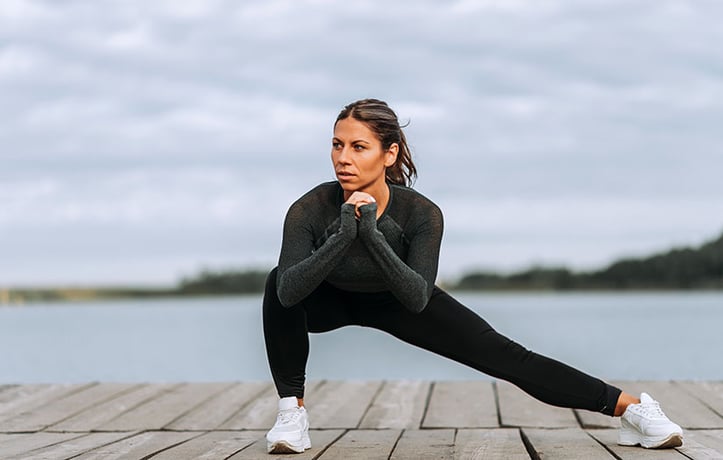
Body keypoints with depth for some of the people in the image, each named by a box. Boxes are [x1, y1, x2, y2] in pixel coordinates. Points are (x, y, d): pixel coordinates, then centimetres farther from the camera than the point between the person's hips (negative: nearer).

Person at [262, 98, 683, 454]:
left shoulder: (420, 213, -35)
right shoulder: (310, 210, -35)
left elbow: (417, 299, -43)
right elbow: (288, 290, -45)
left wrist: (372, 235, -53)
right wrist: (344, 236, -55)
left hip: (398, 301, 0)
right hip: (332, 299, 0)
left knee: (504, 356, -9)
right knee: (276, 285, -33)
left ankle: (628, 405, 1)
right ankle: (293, 410, -17)